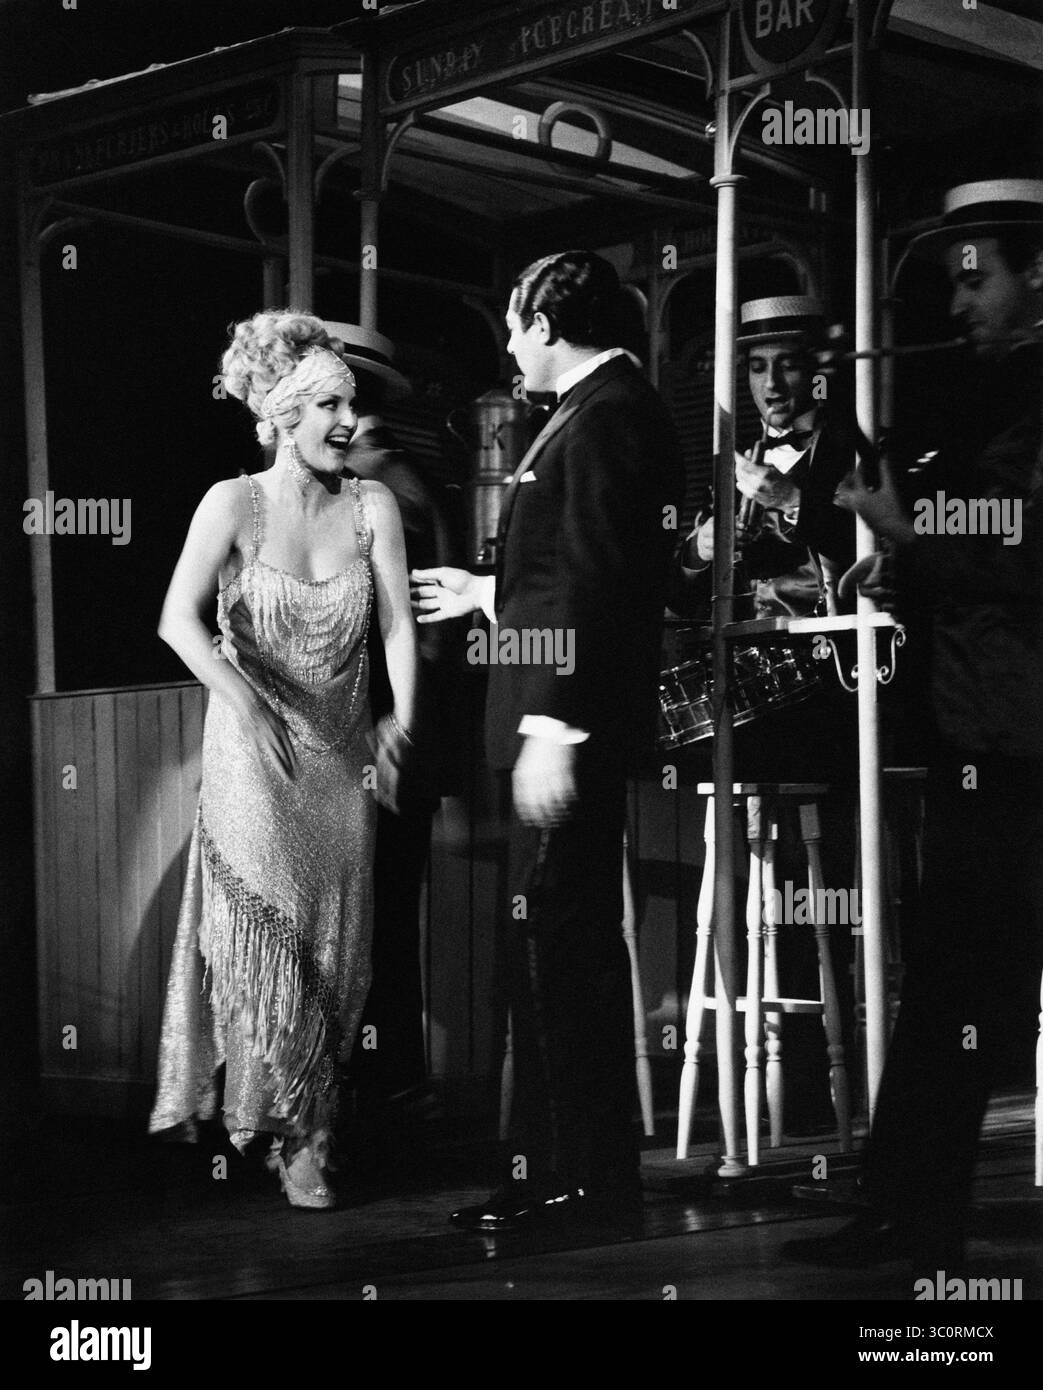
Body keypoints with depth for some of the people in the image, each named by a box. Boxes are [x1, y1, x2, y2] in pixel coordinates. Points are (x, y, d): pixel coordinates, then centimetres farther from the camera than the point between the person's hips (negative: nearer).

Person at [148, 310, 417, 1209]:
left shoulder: (373, 508, 0)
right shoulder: (235, 503, -7)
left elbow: (398, 625, -7)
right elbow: (179, 619, -18)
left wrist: (401, 718, -23)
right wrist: (246, 702, -31)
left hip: (342, 753, 3)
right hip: (253, 756, -3)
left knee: (334, 950, 4)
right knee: (270, 928, -8)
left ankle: (302, 1135, 17)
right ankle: (296, 1136, 7)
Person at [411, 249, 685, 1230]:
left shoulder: (607, 416, -15)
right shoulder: (603, 409, 16)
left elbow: (594, 583, -22)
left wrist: (555, 726, -23)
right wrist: (485, 593, 33)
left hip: (571, 719, -11)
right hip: (561, 718, 11)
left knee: (563, 944, -5)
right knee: (551, 945, 15)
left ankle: (584, 1179, 4)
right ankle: (558, 1160, 24)